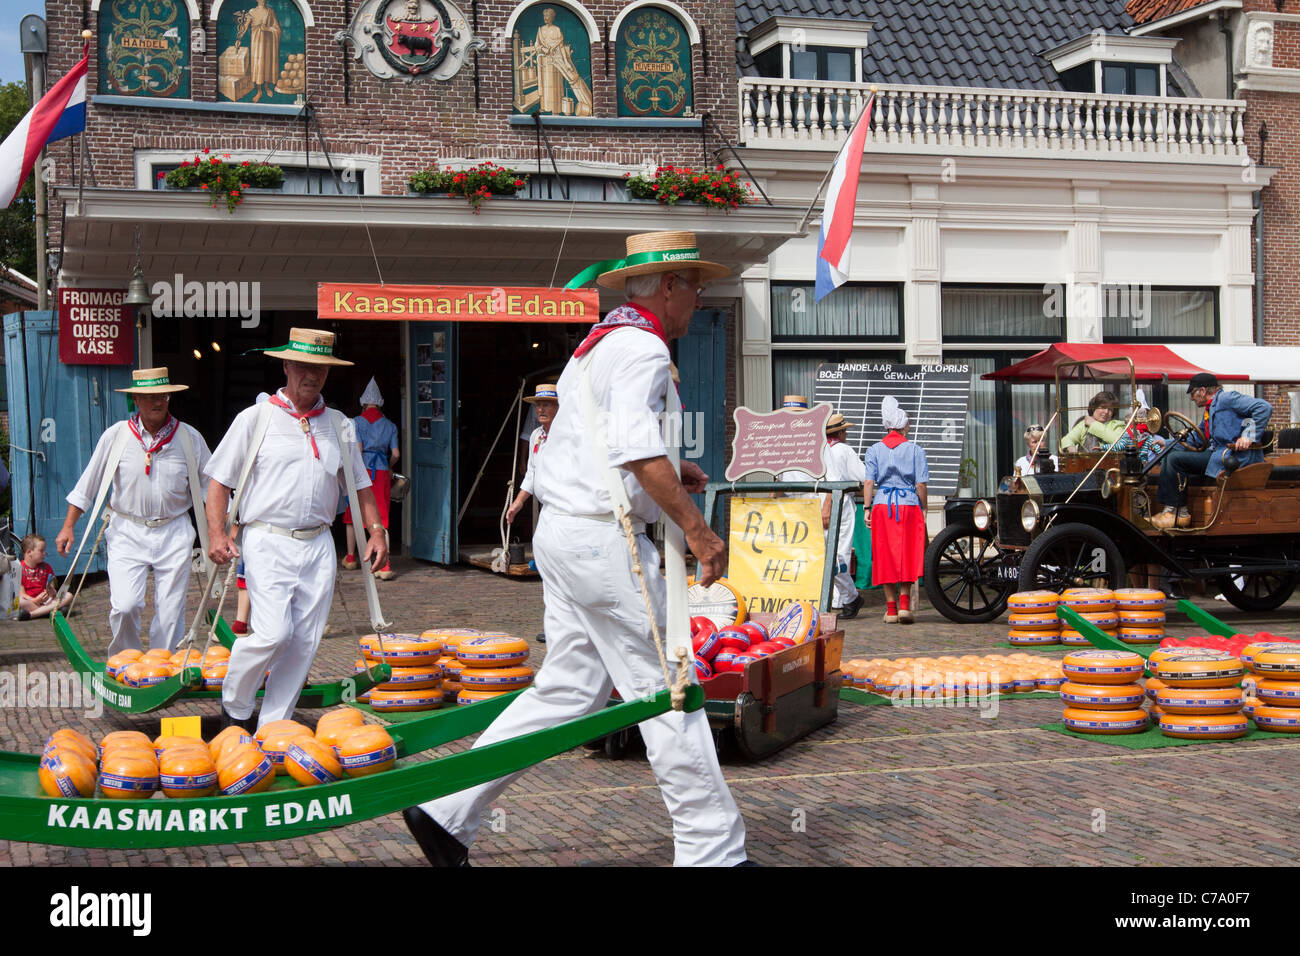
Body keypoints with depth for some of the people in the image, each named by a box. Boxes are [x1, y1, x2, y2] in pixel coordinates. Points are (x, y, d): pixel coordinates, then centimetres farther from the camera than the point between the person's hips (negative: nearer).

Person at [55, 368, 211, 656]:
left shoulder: (189, 437, 3)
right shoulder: (116, 435, 1)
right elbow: (88, 484, 7)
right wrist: (68, 526, 5)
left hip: (174, 533, 1)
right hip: (127, 533, -1)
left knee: (171, 612, -1)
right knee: (124, 606, -12)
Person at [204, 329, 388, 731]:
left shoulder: (339, 426, 13)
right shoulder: (255, 419, 2)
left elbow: (360, 483, 22)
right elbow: (219, 479, 2)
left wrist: (376, 529, 9)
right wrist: (217, 532, -10)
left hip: (318, 546, 4)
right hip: (268, 542, -4)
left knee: (304, 642, 1)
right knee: (273, 633, -16)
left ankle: (272, 728, 12)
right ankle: (235, 707, 9)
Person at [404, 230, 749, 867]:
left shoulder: (597, 344, 20)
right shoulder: (643, 348, -12)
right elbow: (638, 449, -25)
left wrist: (668, 476, 21)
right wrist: (695, 527, -23)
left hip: (563, 530, 10)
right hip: (603, 537, -10)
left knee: (569, 687, 11)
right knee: (665, 691, -3)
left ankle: (446, 812, 12)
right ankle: (711, 849, 4)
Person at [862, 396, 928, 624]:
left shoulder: (875, 450, 5)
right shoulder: (915, 449, 1)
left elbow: (868, 481, -2)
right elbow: (921, 484, -2)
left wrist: (867, 509, -1)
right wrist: (923, 509, 6)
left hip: (882, 505, 1)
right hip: (909, 504, -1)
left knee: (886, 556, 6)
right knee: (908, 555, 7)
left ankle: (891, 608, 7)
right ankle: (904, 603, -6)